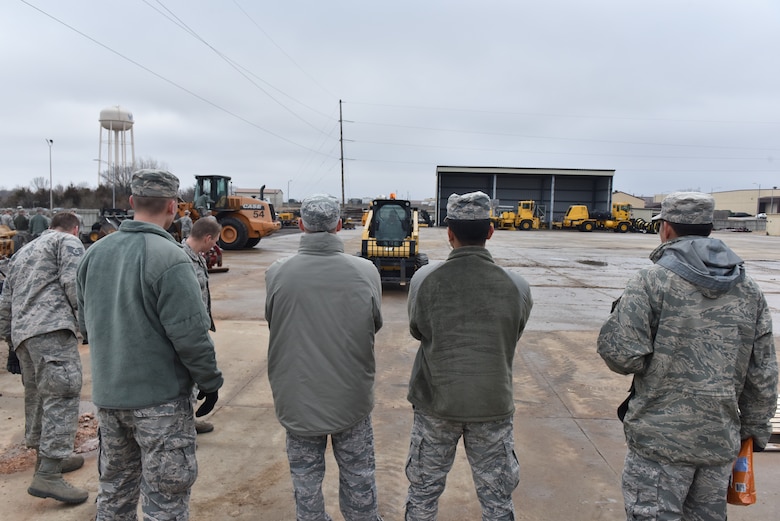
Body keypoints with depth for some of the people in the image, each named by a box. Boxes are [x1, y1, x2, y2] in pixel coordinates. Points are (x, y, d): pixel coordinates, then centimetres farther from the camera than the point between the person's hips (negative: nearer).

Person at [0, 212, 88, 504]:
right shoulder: (68, 242, 6)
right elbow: (74, 283, -10)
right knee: (63, 394, -14)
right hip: (52, 327, -9)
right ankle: (47, 476, -21)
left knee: (38, 395, 16)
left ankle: (48, 457, 27)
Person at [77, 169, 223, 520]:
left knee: (114, 489, 24)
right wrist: (210, 382, -8)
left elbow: (85, 323, 13)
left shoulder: (95, 253, 2)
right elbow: (190, 333, -21)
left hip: (106, 395, 7)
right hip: (160, 398, -7)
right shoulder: (168, 257, -20)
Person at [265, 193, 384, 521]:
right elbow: (375, 325, -1)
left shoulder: (277, 273, -16)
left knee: (306, 482, 19)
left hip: (298, 399, 0)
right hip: (352, 398, 1)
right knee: (359, 481, 20)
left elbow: (273, 324, -2)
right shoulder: (365, 271, -14)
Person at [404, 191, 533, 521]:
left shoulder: (424, 280, -15)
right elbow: (513, 340, 2)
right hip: (494, 406, 1)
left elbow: (417, 332, 0)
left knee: (423, 494, 20)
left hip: (436, 403, 0)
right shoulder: (516, 286, -12)